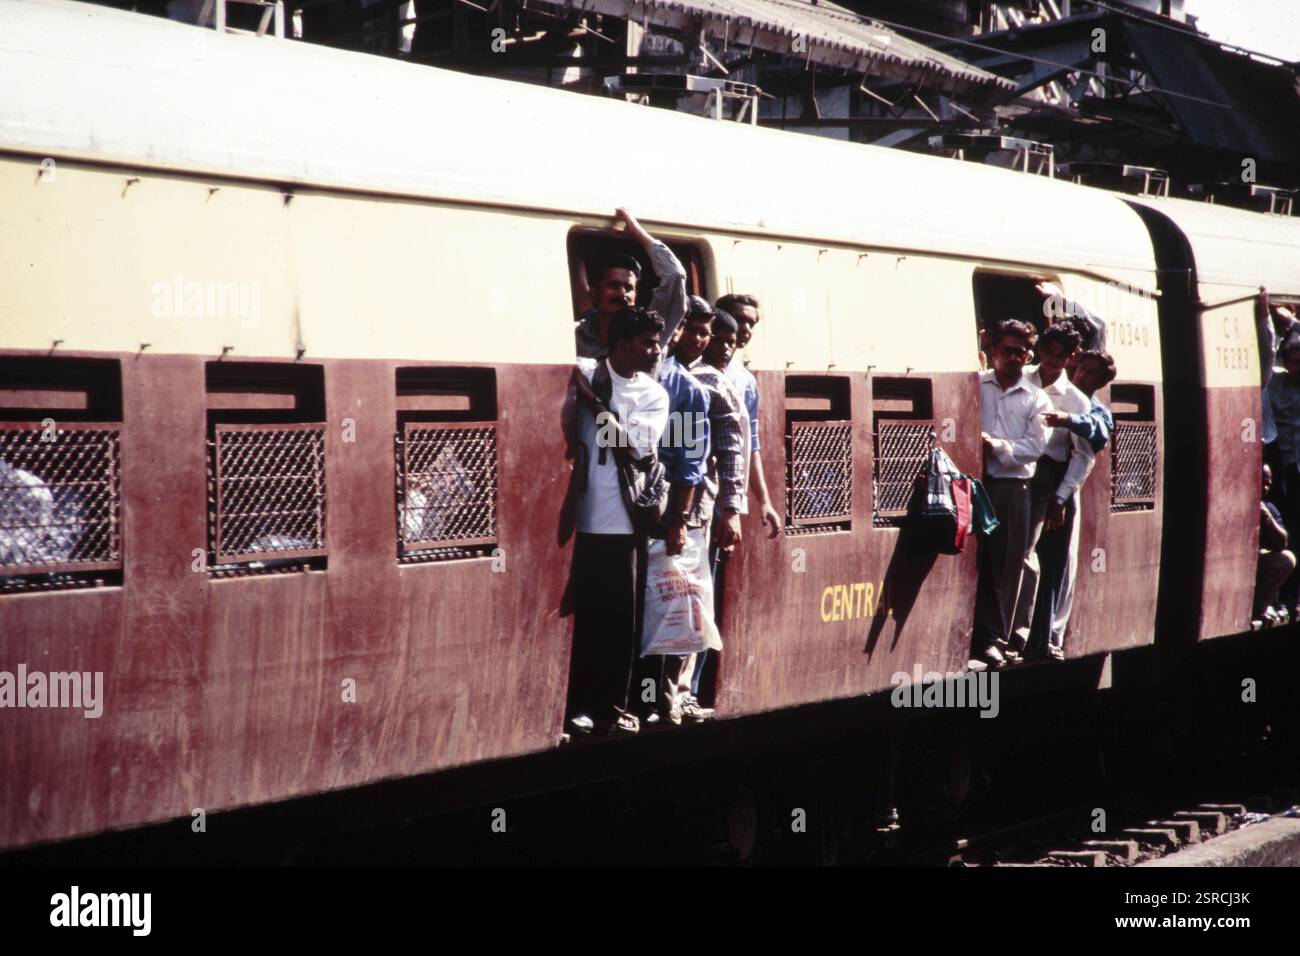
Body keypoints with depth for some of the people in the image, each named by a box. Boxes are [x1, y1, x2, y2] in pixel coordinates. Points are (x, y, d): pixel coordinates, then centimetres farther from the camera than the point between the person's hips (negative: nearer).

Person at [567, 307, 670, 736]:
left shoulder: (654, 394, 5)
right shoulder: (583, 375, 1)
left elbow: (632, 445, -9)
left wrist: (592, 400, -11)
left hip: (620, 522, 2)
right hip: (580, 516, -2)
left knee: (621, 615, 3)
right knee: (582, 612, 0)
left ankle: (613, 705, 12)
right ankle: (579, 705, 8)